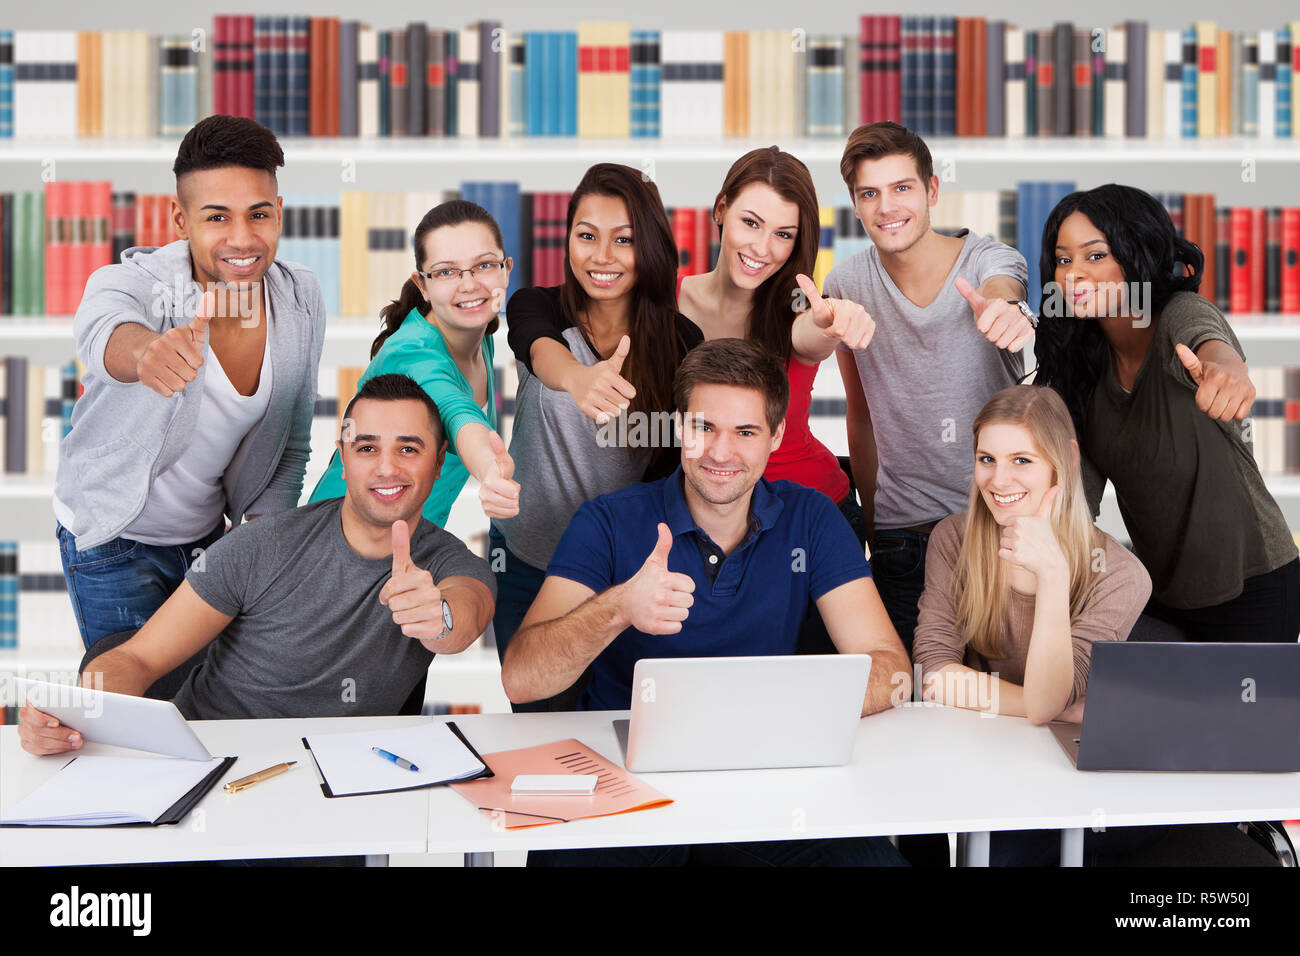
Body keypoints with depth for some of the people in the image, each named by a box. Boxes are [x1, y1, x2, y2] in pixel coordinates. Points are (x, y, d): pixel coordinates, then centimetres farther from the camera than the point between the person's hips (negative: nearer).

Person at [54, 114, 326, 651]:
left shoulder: (301, 299, -10)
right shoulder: (129, 282, -24)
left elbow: (292, 445, 0)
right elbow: (104, 328, -51)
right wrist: (146, 351, -74)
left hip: (211, 531, 4)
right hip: (113, 541, -4)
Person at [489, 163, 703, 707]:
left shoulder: (681, 340, -9)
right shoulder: (536, 308, -11)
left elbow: (674, 461, -6)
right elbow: (543, 351, -36)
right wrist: (581, 378, -58)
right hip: (527, 560, 0)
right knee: (538, 719, 12)